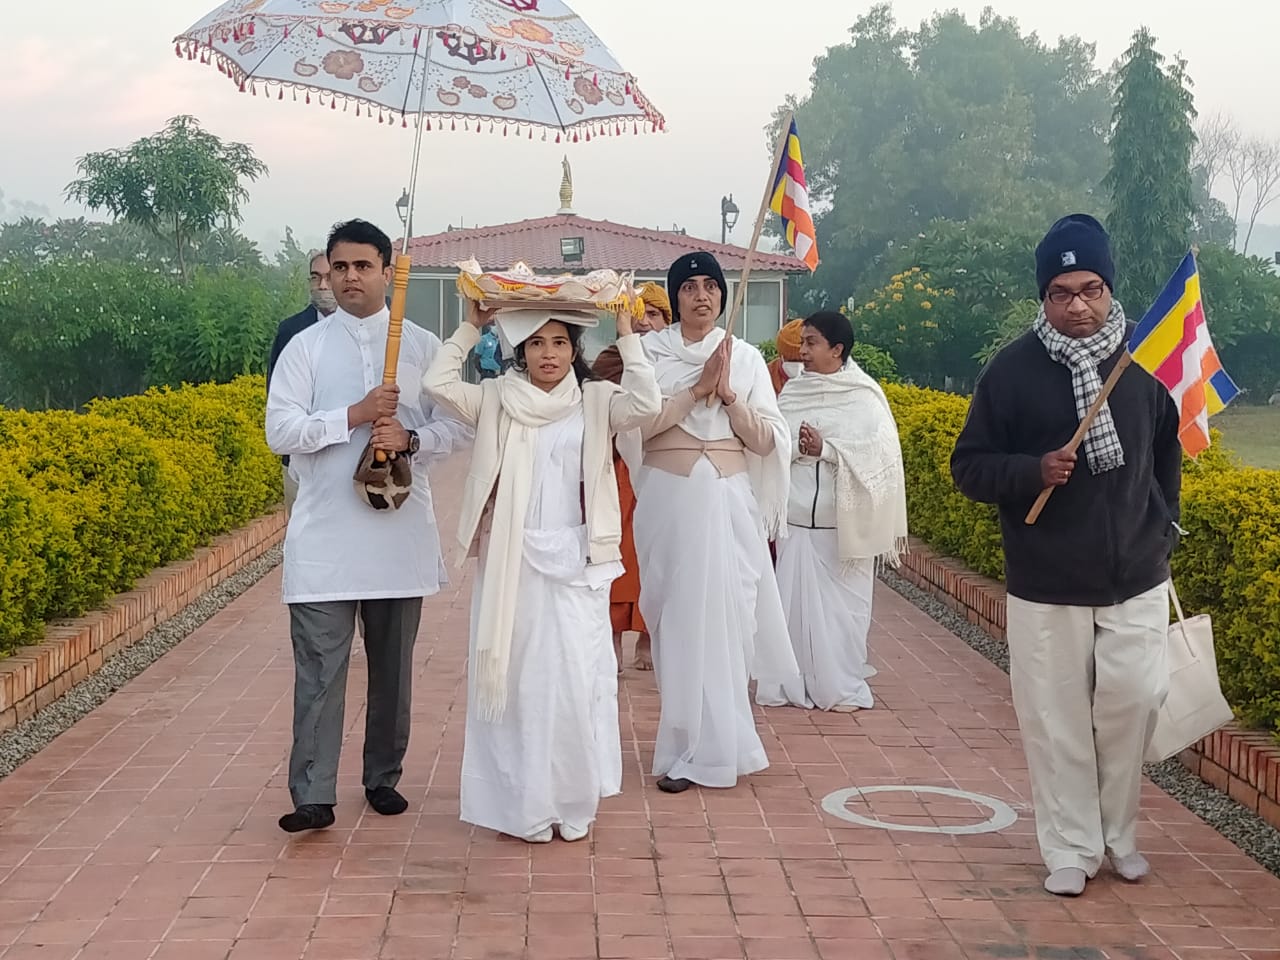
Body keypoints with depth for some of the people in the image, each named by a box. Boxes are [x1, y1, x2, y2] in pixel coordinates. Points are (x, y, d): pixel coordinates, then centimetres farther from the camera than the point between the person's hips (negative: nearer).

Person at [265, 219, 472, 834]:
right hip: (325, 534, -1)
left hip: (400, 528, 2)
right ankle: (313, 796, -3)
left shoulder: (423, 347, 5)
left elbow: (459, 424, 4)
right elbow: (280, 431, -5)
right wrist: (355, 417, -15)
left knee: (393, 664, 11)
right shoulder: (306, 347, 3)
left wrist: (410, 438, -15)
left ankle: (383, 777, 24)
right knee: (319, 667, -5)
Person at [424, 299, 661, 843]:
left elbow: (647, 405, -15)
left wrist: (627, 338, -12)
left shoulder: (596, 402, 3)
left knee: (575, 678, 0)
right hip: (510, 561, 1)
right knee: (514, 678, 5)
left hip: (574, 561, 0)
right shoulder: (496, 401, 4)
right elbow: (438, 384, -8)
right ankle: (520, 805, 15)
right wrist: (471, 327, -4)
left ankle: (572, 805, 14)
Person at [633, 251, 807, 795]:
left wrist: (729, 395, -9)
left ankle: (697, 750, 7)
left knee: (720, 613, -4)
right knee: (677, 616, 0)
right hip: (668, 495, -1)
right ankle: (698, 744, 13)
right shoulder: (649, 351, 5)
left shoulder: (745, 357, 9)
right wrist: (697, 390, -11)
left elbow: (766, 440, 5)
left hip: (728, 499, 1)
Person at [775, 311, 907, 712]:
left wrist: (826, 449, -19)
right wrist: (796, 447, -16)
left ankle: (844, 686, 11)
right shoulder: (793, 390, 9)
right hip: (797, 516, 4)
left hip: (843, 521, -4)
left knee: (841, 602, 1)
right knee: (796, 598, 4)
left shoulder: (863, 396, -3)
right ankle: (799, 681, 15)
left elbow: (878, 453, -11)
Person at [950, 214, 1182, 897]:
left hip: (1136, 582, 1)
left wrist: (1162, 530, 11)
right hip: (1044, 586, -1)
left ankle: (1118, 833, 23)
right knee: (1056, 720, 4)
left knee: (1130, 706, 0)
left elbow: (1168, 452, 16)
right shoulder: (1013, 368, -4)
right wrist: (1032, 471, -18)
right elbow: (969, 467, -1)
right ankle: (1071, 848, 18)